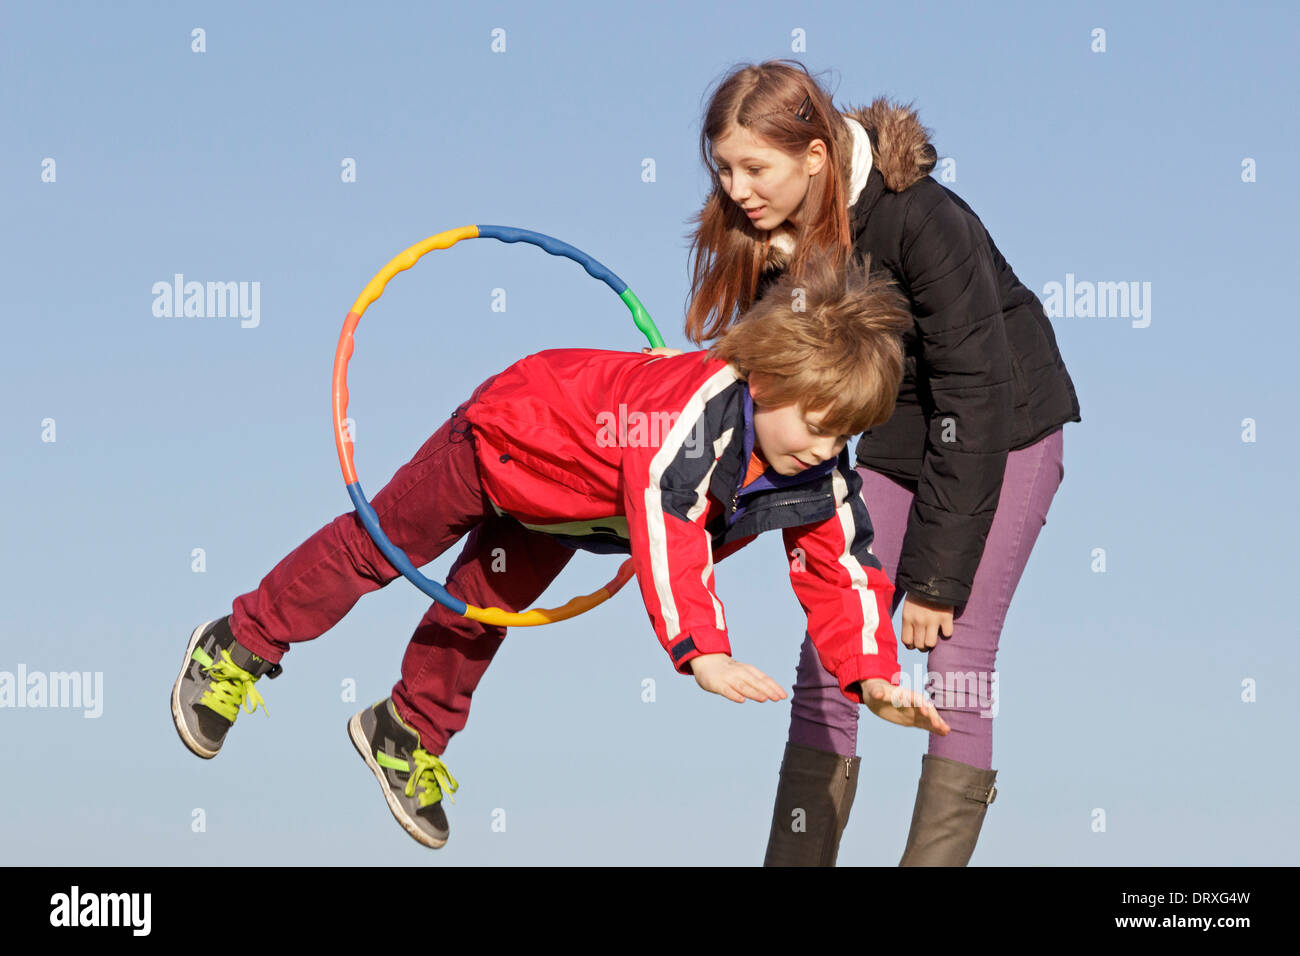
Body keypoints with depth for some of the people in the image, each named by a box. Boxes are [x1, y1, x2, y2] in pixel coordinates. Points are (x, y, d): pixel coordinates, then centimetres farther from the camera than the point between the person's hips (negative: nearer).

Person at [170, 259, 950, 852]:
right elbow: (666, 541, -56)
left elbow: (842, 570, -18)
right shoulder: (694, 412, -47)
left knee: (489, 606, 23)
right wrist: (703, 653, -64)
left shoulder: (820, 479, -23)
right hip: (509, 435, -7)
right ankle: (240, 645, 29)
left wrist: (872, 676, -31)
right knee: (383, 545, 9)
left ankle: (410, 734, 45)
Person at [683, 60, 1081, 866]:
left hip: (1004, 433, -6)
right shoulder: (773, 234, -11)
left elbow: (974, 398, -26)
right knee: (827, 656, -2)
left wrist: (936, 574, -25)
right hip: (898, 438, 6)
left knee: (957, 659, -14)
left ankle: (936, 857, -11)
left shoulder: (923, 222, -29)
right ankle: (797, 856, 2)